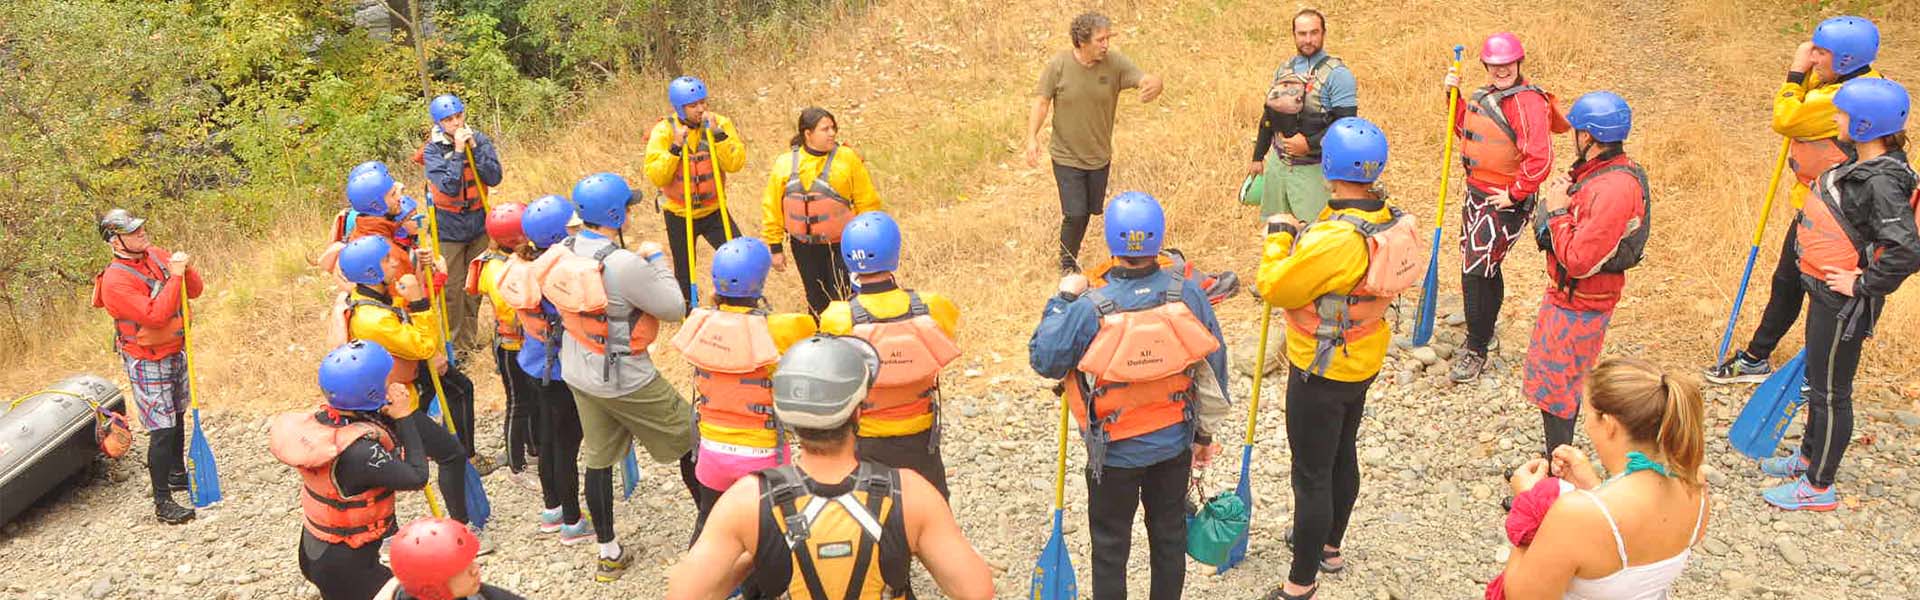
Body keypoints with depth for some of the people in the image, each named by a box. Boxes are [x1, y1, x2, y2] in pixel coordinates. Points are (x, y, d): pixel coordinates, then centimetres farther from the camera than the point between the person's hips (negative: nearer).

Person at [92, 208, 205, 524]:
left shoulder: (156, 255, -1)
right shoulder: (116, 281, -23)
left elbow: (195, 290, 1)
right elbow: (155, 316, -31)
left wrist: (186, 268, -19)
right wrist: (174, 275, -30)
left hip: (176, 352, 8)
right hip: (147, 362, -8)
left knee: (178, 417, 22)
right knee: (162, 430, -8)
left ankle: (177, 474, 41)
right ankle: (162, 503, -2)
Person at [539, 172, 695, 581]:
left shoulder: (558, 254, -6)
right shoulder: (624, 265, -28)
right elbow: (674, 309, -19)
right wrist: (657, 259, -7)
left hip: (578, 374, 7)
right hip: (626, 382, -7)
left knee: (599, 459, 18)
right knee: (691, 441, 12)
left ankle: (609, 555, 29)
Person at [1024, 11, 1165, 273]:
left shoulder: (1116, 62, -11)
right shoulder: (1058, 65, -14)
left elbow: (1146, 80, -19)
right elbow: (1041, 102, -9)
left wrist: (1154, 84, -44)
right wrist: (1032, 138, -19)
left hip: (1100, 156, 3)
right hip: (1066, 156, -3)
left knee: (1091, 211, 16)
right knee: (1075, 214, -9)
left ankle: (1071, 257, 41)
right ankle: (1067, 266, 16)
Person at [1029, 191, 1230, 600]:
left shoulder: (1090, 309, -25)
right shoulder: (1188, 295, -13)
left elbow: (1043, 360, -12)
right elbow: (1215, 366, -3)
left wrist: (1063, 301, -1)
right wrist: (1206, 433, 11)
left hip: (1115, 454, -3)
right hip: (1175, 445, 3)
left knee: (1110, 546, 14)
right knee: (1169, 534, 22)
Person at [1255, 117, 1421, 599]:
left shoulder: (1334, 240, -33)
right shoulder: (1392, 221, -6)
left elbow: (1273, 288, -23)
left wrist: (1278, 238, -8)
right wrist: (1305, 239, 3)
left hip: (1322, 374, -9)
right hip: (1364, 362, 9)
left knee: (1312, 477, 3)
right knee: (1342, 456, 26)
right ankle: (1329, 545, 47)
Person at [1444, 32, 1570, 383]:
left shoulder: (1529, 101, -19)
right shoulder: (1485, 96, 9)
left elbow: (1540, 158, -27)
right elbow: (1465, 130, 22)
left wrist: (1514, 195, -19)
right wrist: (1455, 96, 9)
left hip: (1506, 203, -9)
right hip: (1477, 194, 9)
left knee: (1475, 271, -9)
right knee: (1483, 267, 21)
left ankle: (1476, 352, 2)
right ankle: (1484, 333, 40)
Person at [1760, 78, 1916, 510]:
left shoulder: (1882, 182, -26)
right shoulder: (1863, 164, 3)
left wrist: (1863, 286, -24)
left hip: (1844, 304, -10)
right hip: (1827, 294, 10)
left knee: (1830, 392, 4)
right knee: (1818, 380, 25)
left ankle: (1819, 487, 18)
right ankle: (1809, 456, 43)